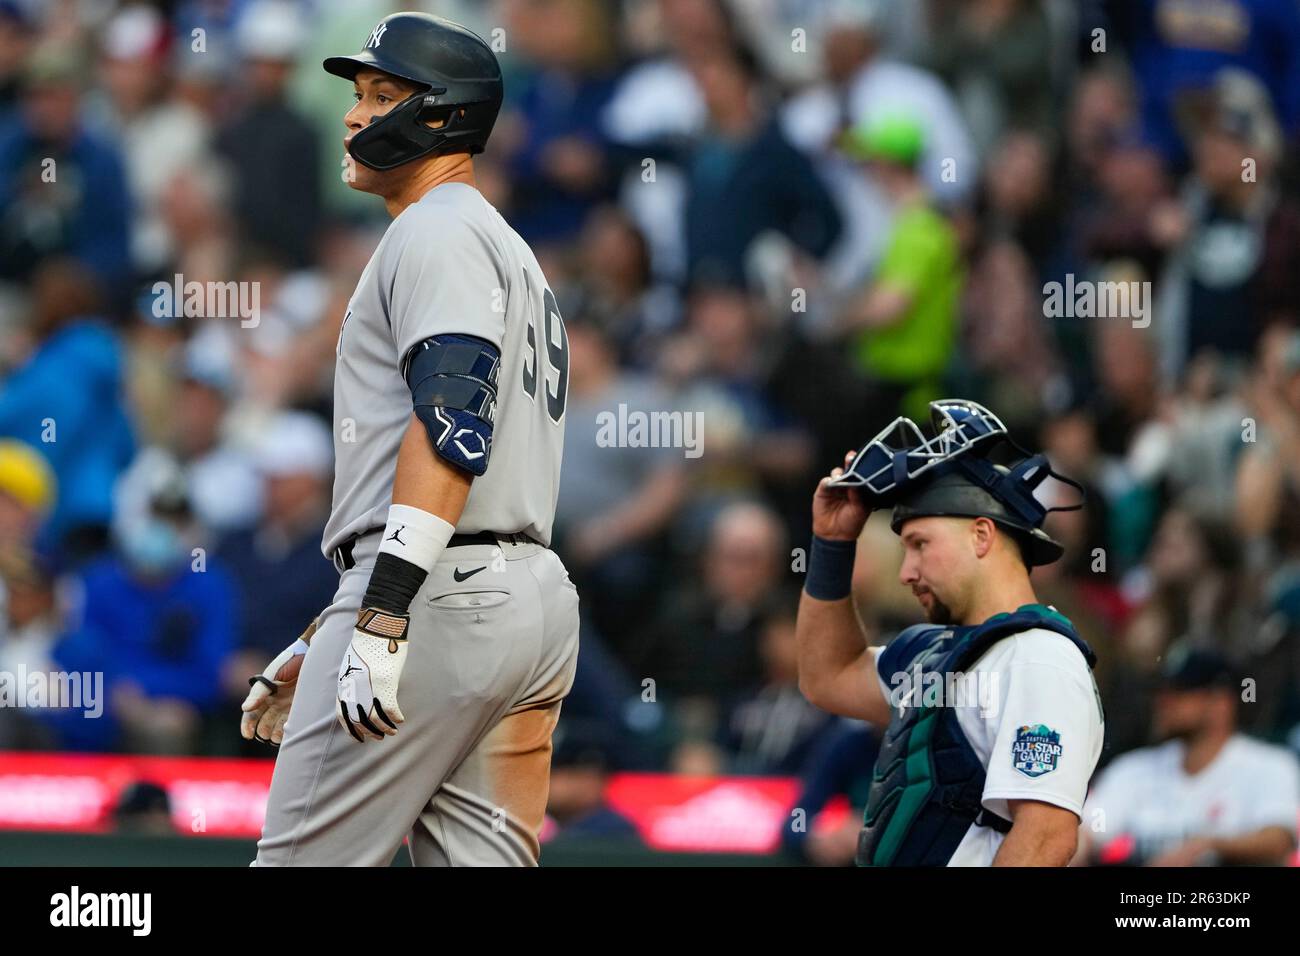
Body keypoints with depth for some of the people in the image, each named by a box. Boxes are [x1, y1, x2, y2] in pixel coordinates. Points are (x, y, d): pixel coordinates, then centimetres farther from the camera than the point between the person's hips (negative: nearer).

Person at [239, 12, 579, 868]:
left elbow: (451, 420, -19)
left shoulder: (438, 230, -4)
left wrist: (380, 621, -25)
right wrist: (323, 642, 28)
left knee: (304, 858, -9)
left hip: (441, 604, -10)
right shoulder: (514, 254, 28)